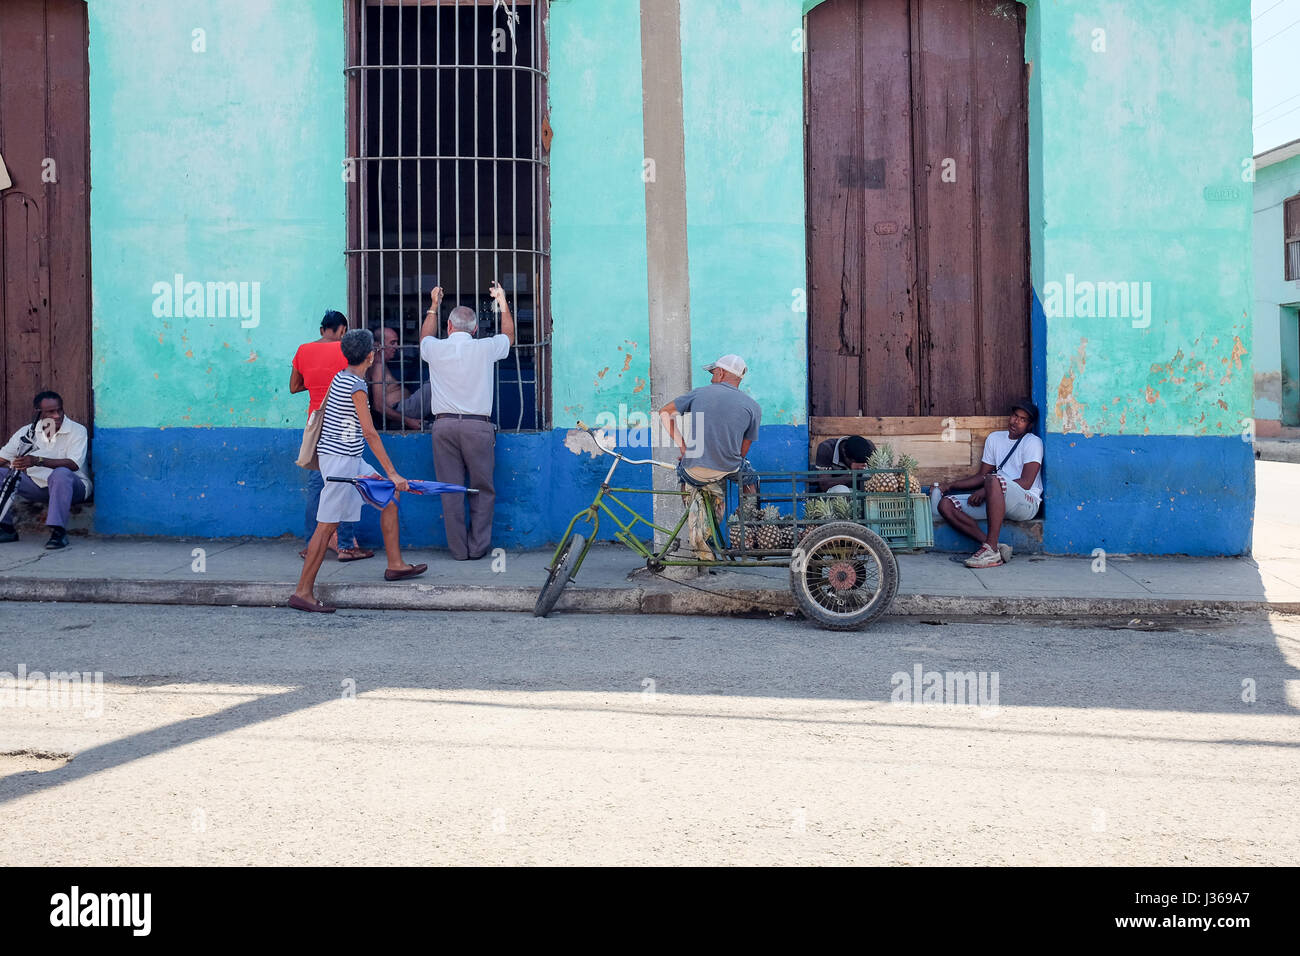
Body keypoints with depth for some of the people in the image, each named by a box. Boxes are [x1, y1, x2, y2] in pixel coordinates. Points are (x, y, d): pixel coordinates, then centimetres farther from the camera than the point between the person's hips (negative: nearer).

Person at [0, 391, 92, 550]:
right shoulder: (27, 432, 4)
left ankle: (58, 531, -37)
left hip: (72, 486, -5)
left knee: (61, 473, -38)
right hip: (37, 486, 5)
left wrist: (38, 461, -36)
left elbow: (73, 464, -24)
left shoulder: (77, 430, -10)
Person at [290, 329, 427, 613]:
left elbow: (321, 410, 19)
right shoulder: (357, 386, -17)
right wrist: (392, 473, -16)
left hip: (351, 460, 10)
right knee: (327, 525, -8)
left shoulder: (340, 377, 10)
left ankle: (395, 564, 19)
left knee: (389, 498, 14)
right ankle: (303, 592, -6)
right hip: (340, 460, -10)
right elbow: (370, 433, -18)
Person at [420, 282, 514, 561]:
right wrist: (502, 301, 36)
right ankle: (478, 548, 6)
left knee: (451, 489, 4)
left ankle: (458, 549, 7)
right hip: (477, 425, -1)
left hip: (444, 424, 2)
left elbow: (425, 336, 31)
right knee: (482, 489, 7)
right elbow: (509, 335, 24)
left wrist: (434, 306, 44)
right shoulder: (484, 348, 1)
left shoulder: (435, 349, 5)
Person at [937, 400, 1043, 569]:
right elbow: (981, 476, 23)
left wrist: (985, 491, -18)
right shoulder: (994, 439, 18)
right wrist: (948, 487, 12)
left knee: (993, 480, -38)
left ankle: (991, 548, -37)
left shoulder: (1033, 442, -2)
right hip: (996, 502, 7)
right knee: (946, 505, -13)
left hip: (1026, 502, -7)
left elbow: (1025, 483, -13)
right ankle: (996, 548, -25)